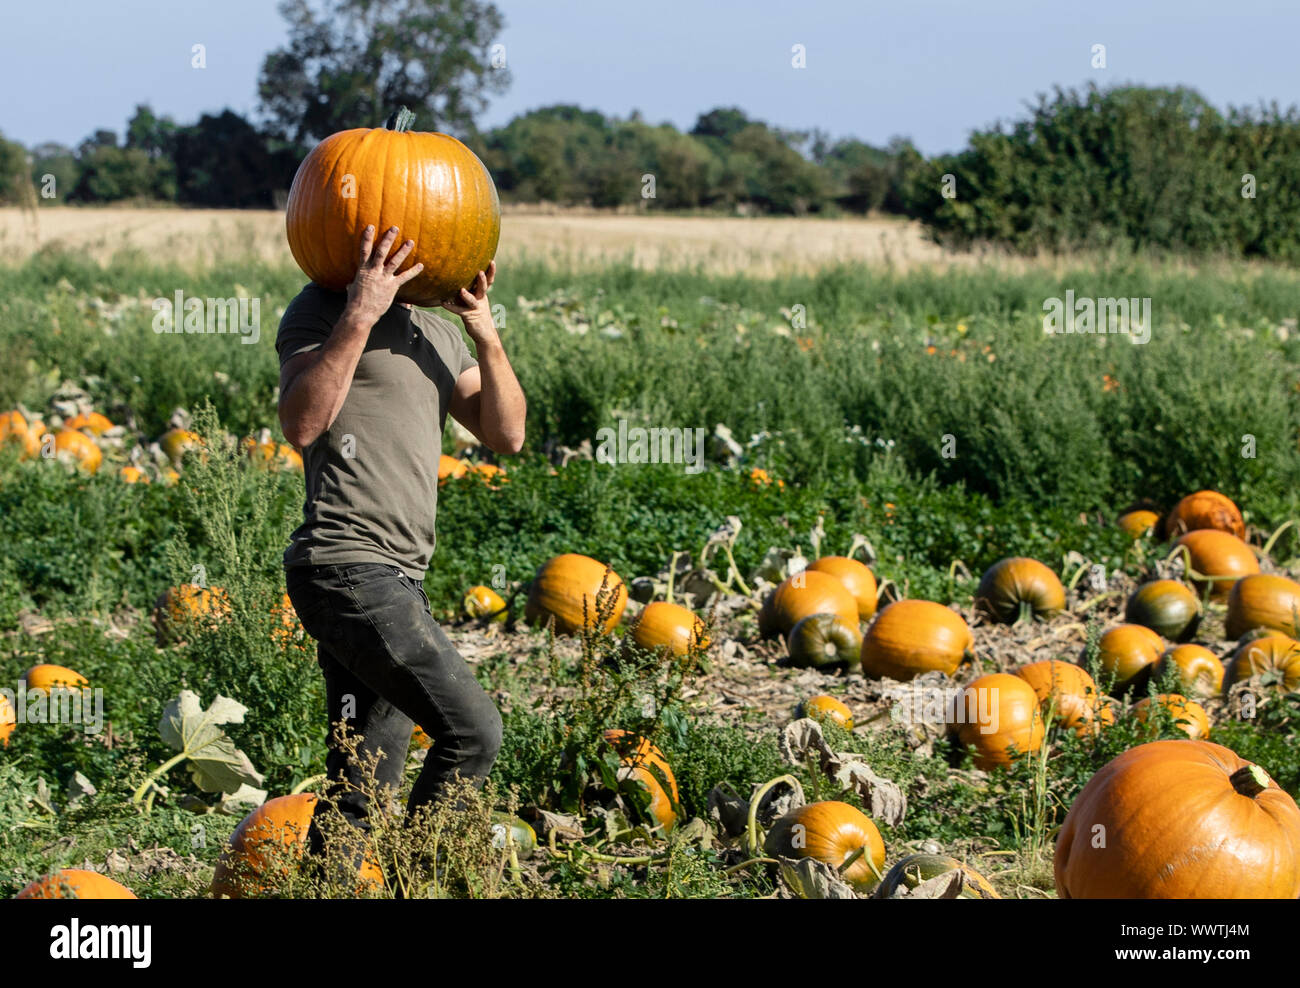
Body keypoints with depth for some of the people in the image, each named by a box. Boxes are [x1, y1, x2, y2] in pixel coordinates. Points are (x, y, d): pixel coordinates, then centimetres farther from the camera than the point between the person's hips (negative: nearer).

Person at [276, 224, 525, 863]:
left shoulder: (437, 326, 20)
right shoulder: (322, 309, -6)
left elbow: (505, 435, 12)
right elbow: (301, 424, -23)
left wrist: (485, 332, -1)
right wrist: (360, 314, -26)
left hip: (396, 579, 9)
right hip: (347, 568, -9)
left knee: (361, 792, 8)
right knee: (472, 730, -14)